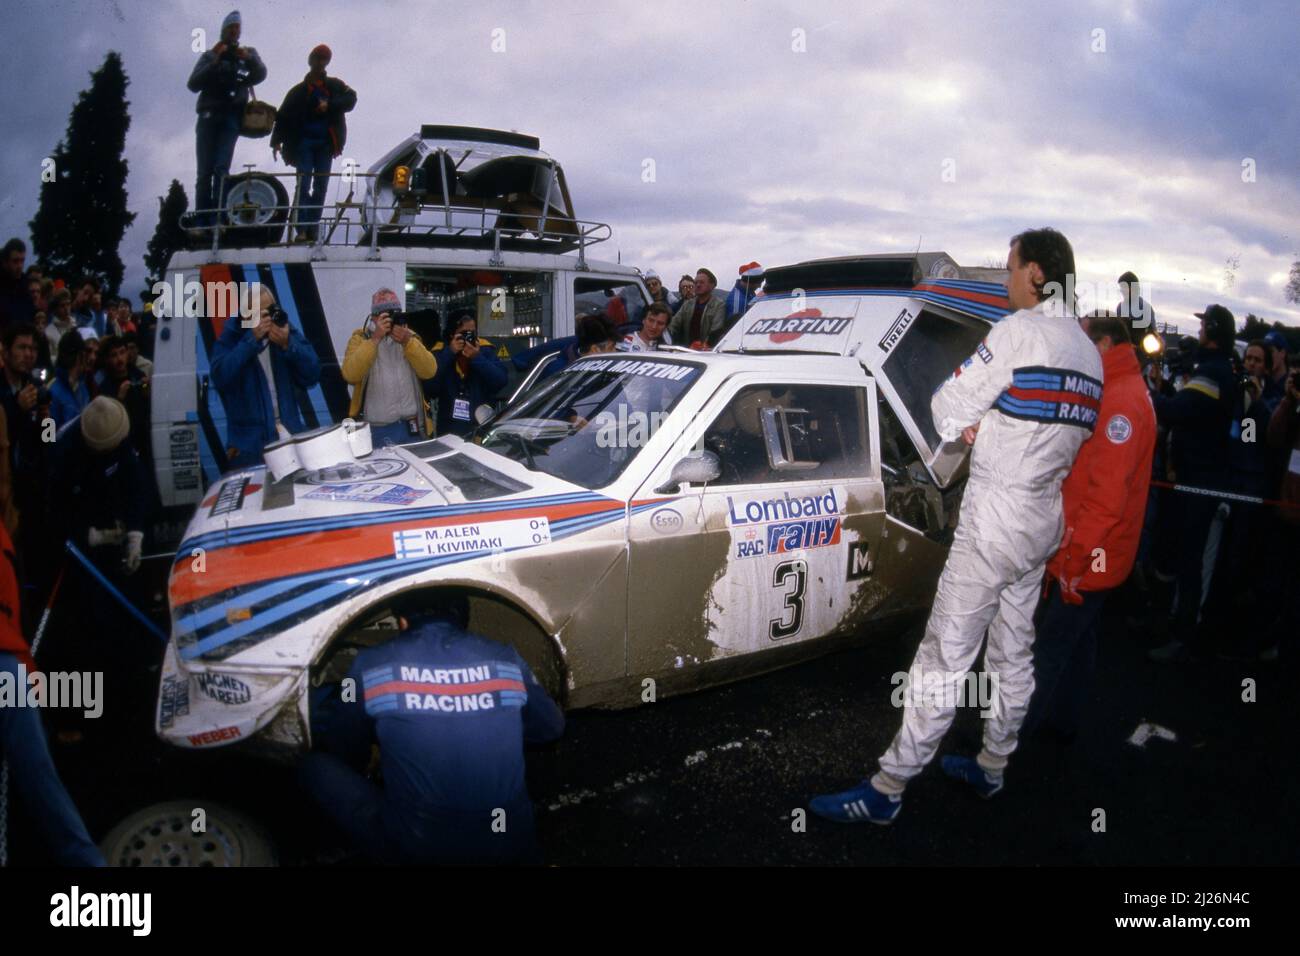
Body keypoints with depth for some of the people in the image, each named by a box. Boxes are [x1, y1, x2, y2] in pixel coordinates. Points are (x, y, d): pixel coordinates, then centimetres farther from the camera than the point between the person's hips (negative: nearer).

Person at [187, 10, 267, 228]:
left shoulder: (248, 53, 19)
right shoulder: (210, 55, 18)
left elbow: (260, 75, -2)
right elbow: (193, 84, 5)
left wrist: (250, 59, -22)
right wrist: (214, 62, -8)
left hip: (231, 117, -1)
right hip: (208, 115, 1)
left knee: (221, 167, -18)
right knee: (204, 171, -8)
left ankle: (217, 218, -24)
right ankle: (201, 220, -12)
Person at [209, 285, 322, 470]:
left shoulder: (286, 331, 3)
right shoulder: (230, 339, -3)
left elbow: (312, 376, -3)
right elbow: (220, 378, -20)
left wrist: (288, 344, -18)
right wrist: (252, 339, -21)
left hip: (292, 435, 3)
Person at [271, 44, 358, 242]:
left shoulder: (334, 85, 12)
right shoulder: (299, 91, 9)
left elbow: (351, 98, -5)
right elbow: (283, 115, 4)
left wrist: (329, 105, -20)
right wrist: (276, 140, -7)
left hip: (325, 144, 2)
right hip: (304, 142, -2)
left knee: (321, 186, 1)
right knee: (303, 184, -11)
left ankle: (313, 226, 6)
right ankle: (302, 228, -15)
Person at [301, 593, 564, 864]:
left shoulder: (373, 666, -6)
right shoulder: (507, 660, 0)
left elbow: (330, 739, 11)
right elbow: (551, 727, 18)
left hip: (415, 850, -3)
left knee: (317, 764, 12)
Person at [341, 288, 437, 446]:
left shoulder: (410, 336, 10)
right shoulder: (361, 338, 1)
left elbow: (429, 371, -3)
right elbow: (350, 375, -16)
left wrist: (408, 342, -16)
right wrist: (375, 339, -19)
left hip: (411, 426, 3)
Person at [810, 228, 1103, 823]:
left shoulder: (1018, 331, -16)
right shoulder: (1089, 353, 10)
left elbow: (948, 410, -14)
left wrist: (964, 419, 7)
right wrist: (985, 426, 2)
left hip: (993, 524, -9)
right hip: (1044, 522, 9)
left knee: (945, 656, -6)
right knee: (1014, 650, 17)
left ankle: (887, 789, 2)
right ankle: (991, 767, 32)